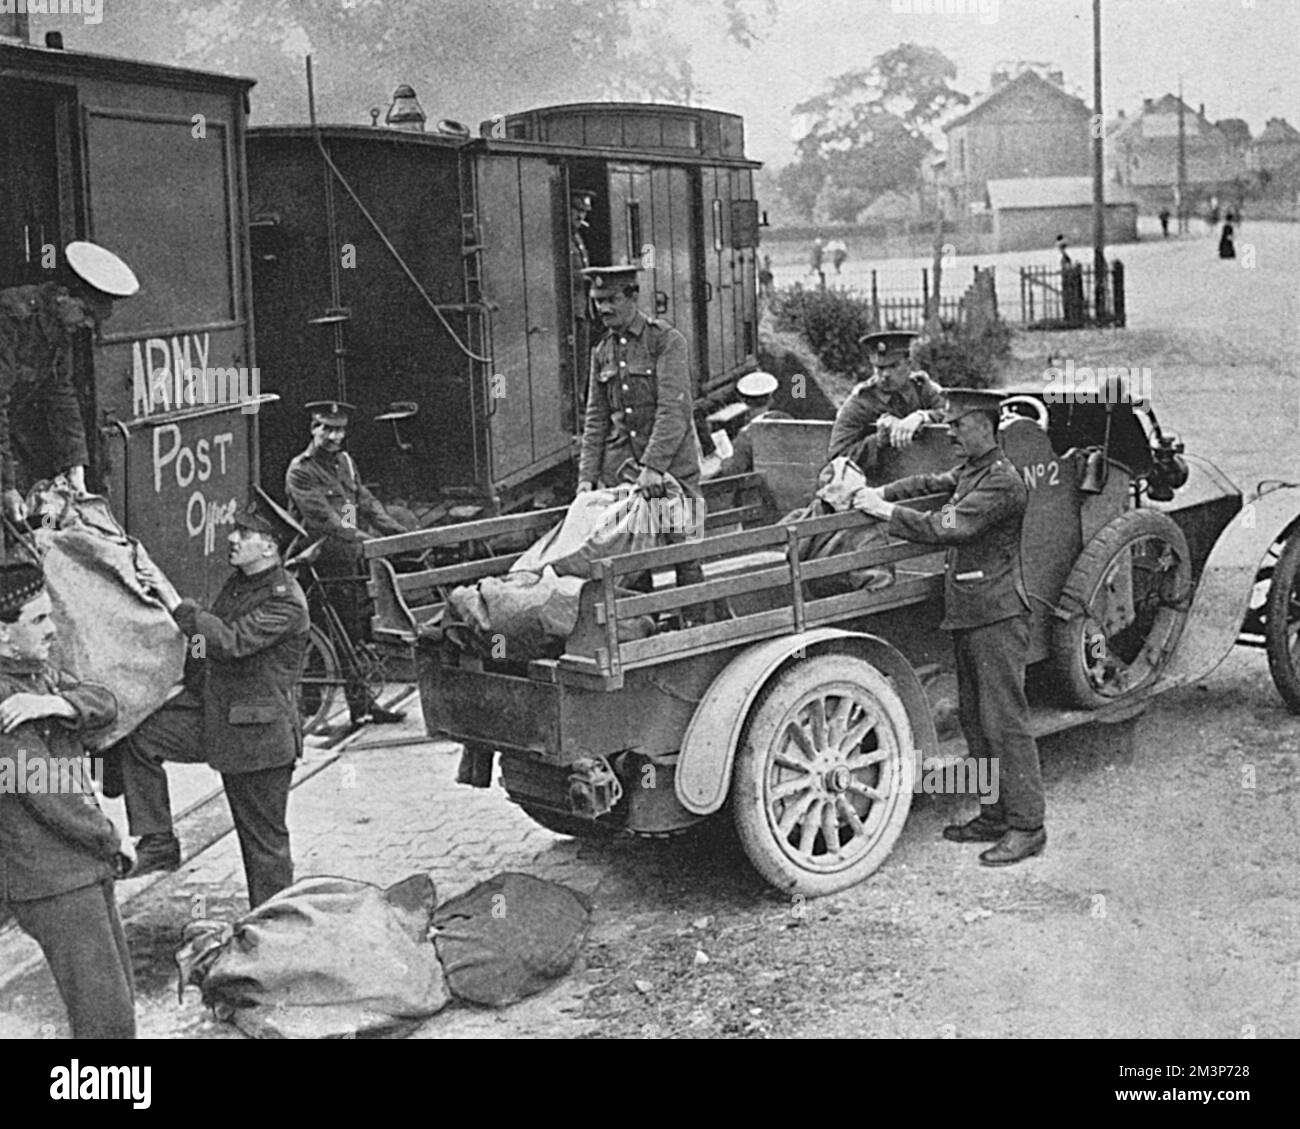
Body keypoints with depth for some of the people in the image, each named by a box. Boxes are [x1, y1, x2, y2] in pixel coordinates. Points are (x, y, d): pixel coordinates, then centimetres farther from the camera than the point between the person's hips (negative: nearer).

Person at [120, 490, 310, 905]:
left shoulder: (286, 601, -19)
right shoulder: (237, 584, 9)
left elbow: (231, 641, -31)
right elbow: (212, 641, 23)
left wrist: (174, 601, -32)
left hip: (260, 731, -8)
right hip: (212, 712, 8)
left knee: (264, 839, 3)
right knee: (136, 735, -10)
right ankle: (158, 846, 0)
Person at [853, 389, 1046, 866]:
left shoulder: (1002, 482, -16)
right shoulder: (969, 470, 15)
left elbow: (947, 528, -23)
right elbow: (931, 483, 19)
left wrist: (888, 513, -16)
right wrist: (879, 494, 2)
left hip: (997, 616, -10)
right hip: (967, 614, 10)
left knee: (1004, 720, -7)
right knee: (974, 719, 14)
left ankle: (1026, 827, -2)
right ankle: (996, 815, 22)